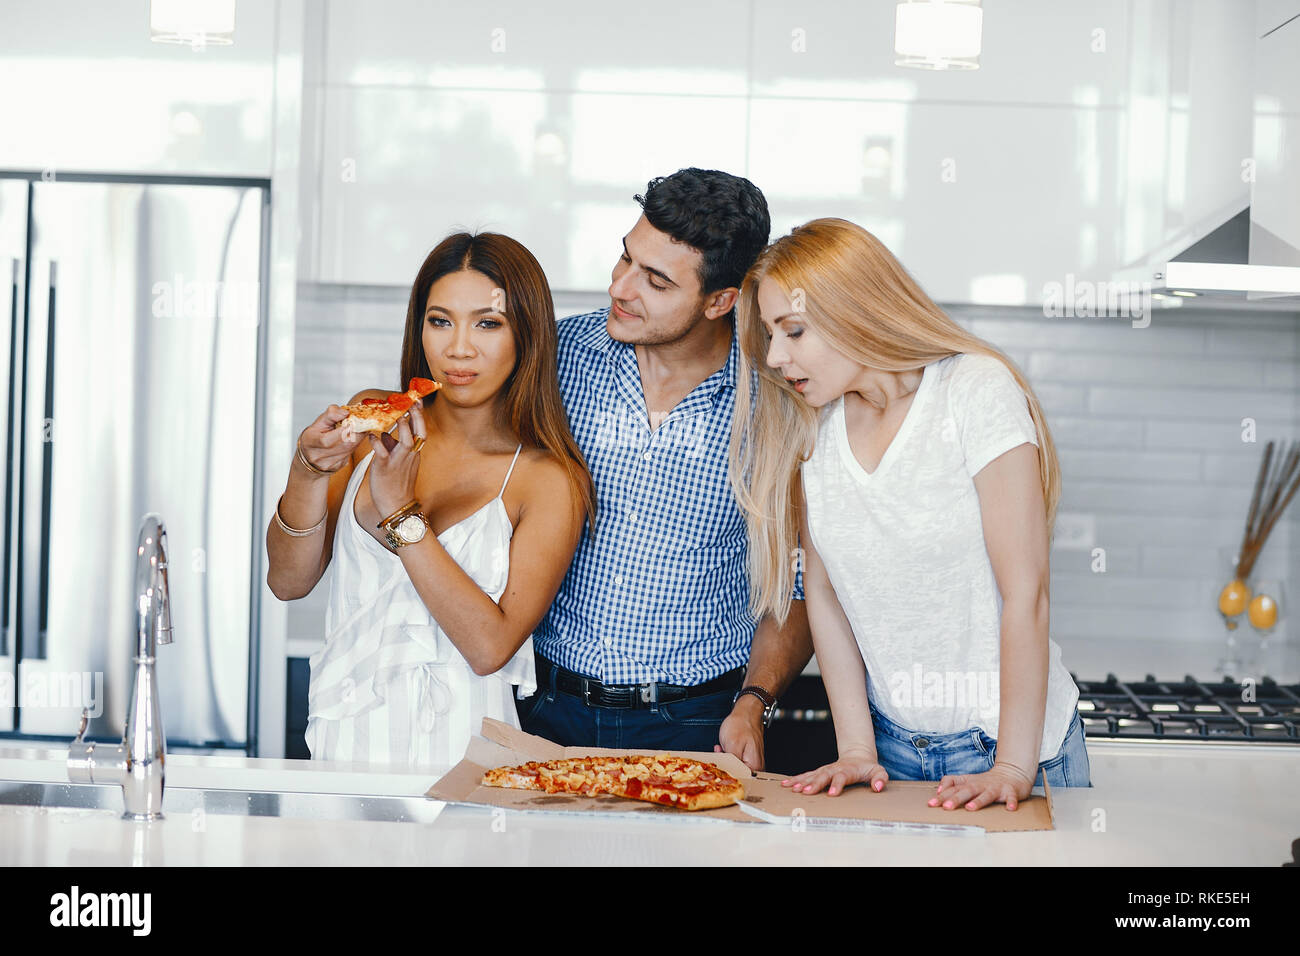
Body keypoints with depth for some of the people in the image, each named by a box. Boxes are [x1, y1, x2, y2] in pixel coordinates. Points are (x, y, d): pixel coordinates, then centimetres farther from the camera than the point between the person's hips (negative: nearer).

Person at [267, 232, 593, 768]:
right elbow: (288, 582, 5)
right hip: (344, 738, 3)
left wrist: (400, 511, -16)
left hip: (457, 749, -3)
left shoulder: (552, 481, -6)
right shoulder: (371, 422, 6)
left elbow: (490, 647, -13)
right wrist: (309, 472, -13)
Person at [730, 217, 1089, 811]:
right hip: (891, 745, 4)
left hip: (1003, 741, -4)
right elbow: (824, 589, 2)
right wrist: (857, 749, -5)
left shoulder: (978, 390, -15)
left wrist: (1012, 768, -21)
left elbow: (1025, 593, -18)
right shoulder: (808, 424, -1)